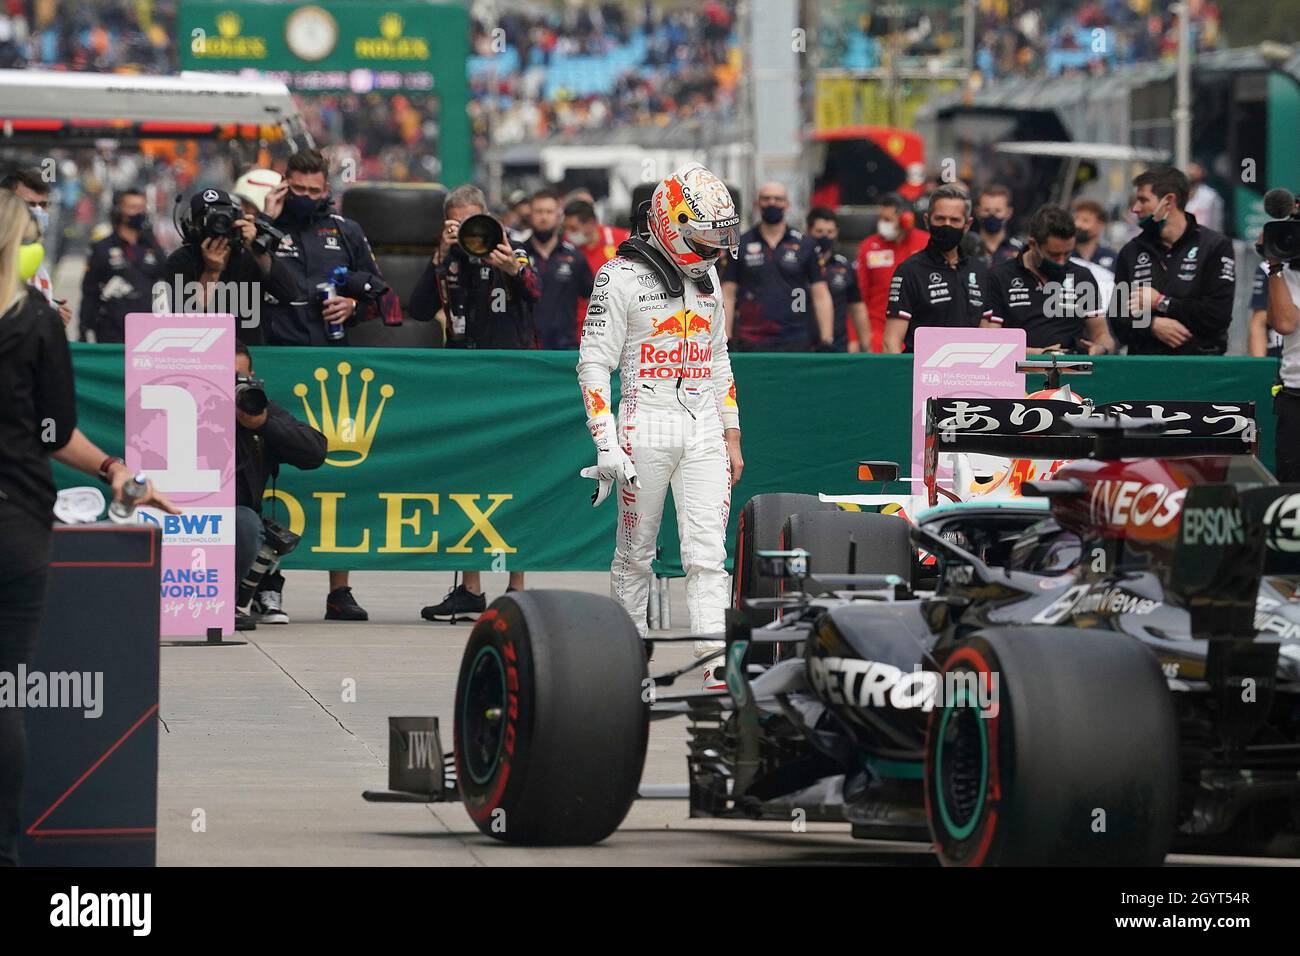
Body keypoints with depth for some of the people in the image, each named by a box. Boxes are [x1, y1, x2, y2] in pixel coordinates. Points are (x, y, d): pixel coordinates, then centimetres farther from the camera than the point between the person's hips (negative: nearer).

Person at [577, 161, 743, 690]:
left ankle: (716, 665, -11)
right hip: (646, 423, -5)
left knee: (708, 552, -5)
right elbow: (594, 363, -8)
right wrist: (606, 444, -14)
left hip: (704, 428, 5)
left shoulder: (706, 277, 14)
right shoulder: (623, 276, -6)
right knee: (635, 552, 3)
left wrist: (732, 438, 18)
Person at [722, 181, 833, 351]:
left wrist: (826, 342, 0)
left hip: (794, 343, 0)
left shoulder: (804, 245, 8)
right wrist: (725, 341, 1)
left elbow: (821, 296, 7)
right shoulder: (741, 245, 8)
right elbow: (728, 295, 8)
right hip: (752, 343, 0)